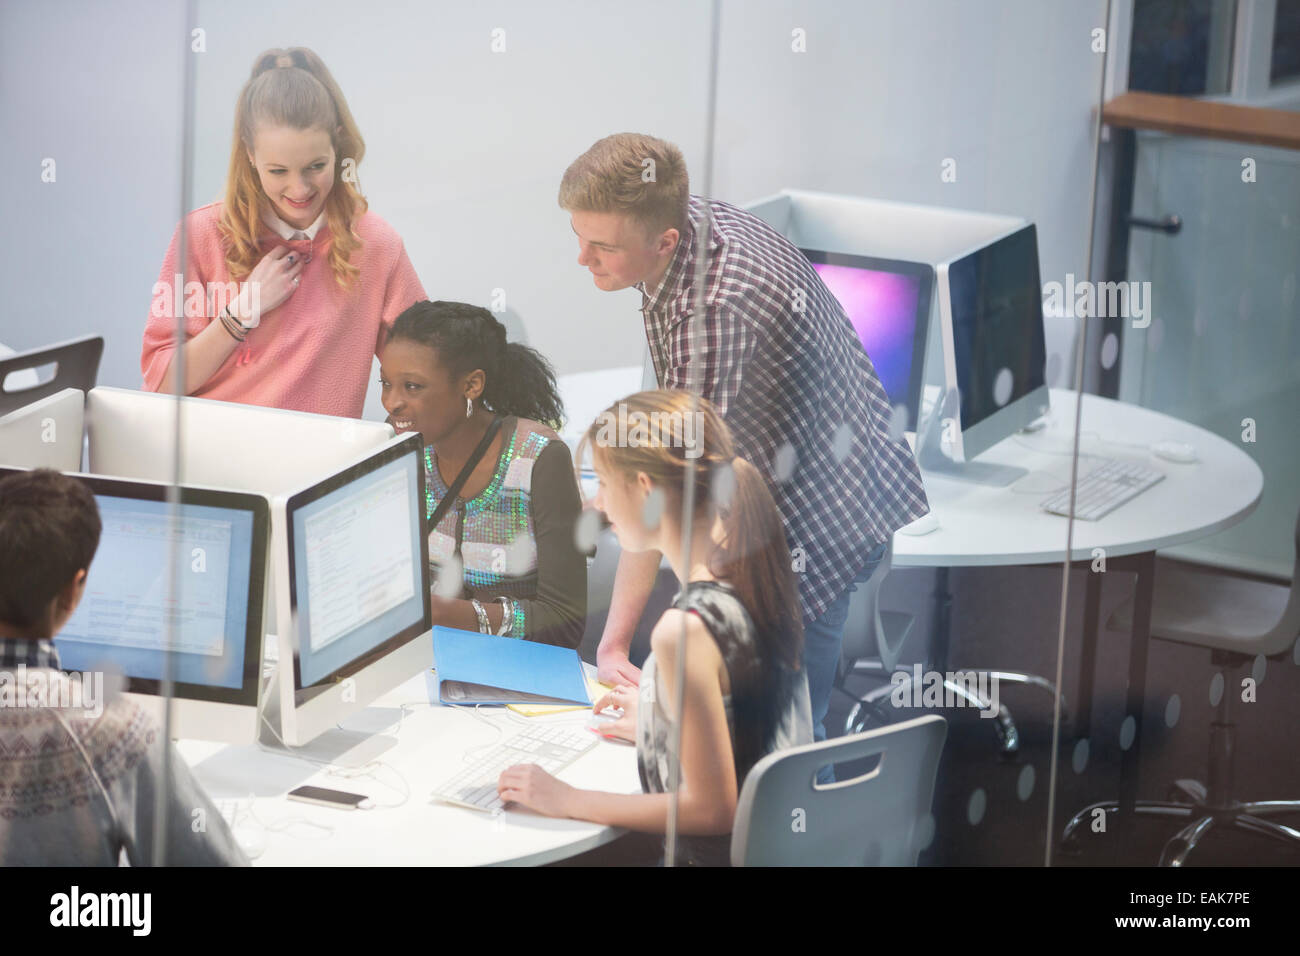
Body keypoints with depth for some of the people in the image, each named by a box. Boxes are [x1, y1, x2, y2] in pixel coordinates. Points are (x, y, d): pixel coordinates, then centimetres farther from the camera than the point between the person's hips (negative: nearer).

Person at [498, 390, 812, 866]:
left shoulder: (686, 630, -25)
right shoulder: (753, 575, 2)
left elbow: (711, 807, -21)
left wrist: (567, 801, -13)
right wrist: (659, 720, 24)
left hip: (719, 855, -8)